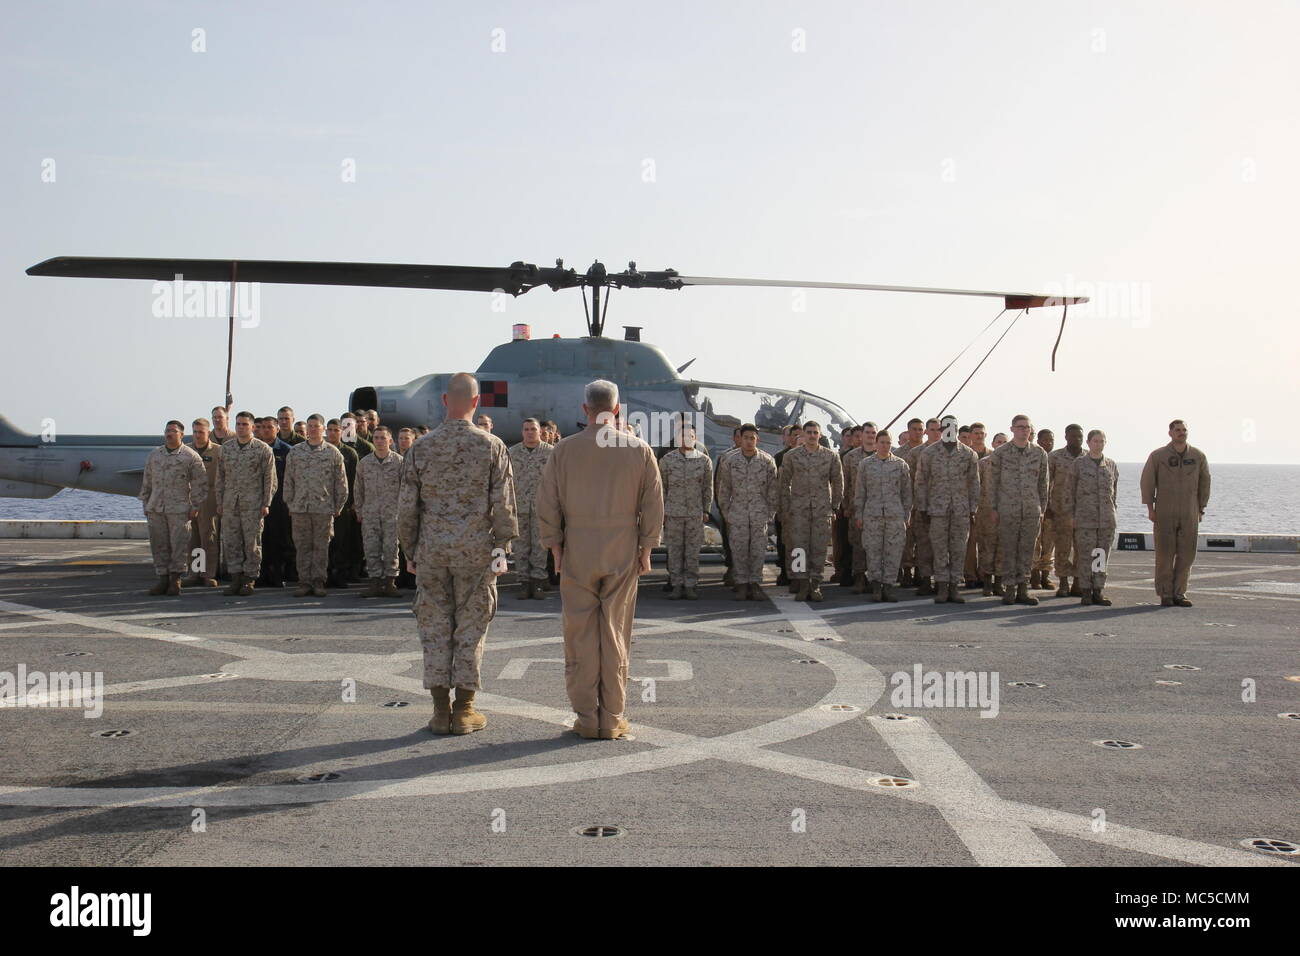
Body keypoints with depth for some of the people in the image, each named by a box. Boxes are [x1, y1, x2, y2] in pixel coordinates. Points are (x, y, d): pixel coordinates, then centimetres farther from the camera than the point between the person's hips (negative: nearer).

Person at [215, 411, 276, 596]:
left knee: (252, 542, 0)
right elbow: (220, 476, 14)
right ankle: (236, 578, 10)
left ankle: (249, 579, 7)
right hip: (230, 503, 4)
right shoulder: (226, 447, 10)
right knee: (230, 541, 3)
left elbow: (269, 478, -2)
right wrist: (219, 502, 9)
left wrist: (266, 503, -6)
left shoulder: (263, 449, -2)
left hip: (253, 503, -4)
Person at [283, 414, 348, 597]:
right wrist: (289, 503, 7)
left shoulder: (333, 453, 4)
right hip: (300, 507, 2)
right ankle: (304, 582, 7)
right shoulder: (295, 451, 9)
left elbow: (341, 481, 6)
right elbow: (288, 480, 11)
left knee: (321, 546, 1)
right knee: (302, 545, 3)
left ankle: (318, 582, 8)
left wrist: (339, 505, 3)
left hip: (324, 507, -2)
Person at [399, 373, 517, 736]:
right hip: (476, 550, -1)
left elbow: (407, 507, 3)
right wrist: (502, 548, 3)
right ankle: (464, 709, 9)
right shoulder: (492, 446, -4)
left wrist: (411, 551, 13)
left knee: (435, 628, 8)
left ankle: (441, 709, 10)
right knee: (471, 628, 6)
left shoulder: (421, 448, 0)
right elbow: (503, 505, -5)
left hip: (432, 550, 1)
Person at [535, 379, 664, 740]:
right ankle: (613, 720, 9)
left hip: (577, 552, 0)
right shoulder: (639, 450, -1)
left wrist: (555, 547, 8)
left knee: (580, 635, 4)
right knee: (616, 635, 6)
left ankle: (587, 719, 8)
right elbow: (653, 505, 1)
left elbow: (547, 504, 0)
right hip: (623, 553, 1)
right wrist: (645, 548, 8)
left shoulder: (563, 450, -2)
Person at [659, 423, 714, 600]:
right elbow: (662, 487, 5)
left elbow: (708, 488, 9)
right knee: (674, 550, 2)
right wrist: (662, 511, 2)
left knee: (693, 551, 3)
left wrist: (706, 510, 5)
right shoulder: (667, 460, 1)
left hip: (696, 513, 0)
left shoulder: (704, 460, 3)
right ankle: (677, 586, 9)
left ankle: (690, 586, 9)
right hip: (673, 512, 0)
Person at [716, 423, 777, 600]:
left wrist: (771, 512, 1)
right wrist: (725, 513, 5)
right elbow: (724, 489, 7)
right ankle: (742, 584, 7)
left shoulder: (767, 461, 0)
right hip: (737, 511, 0)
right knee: (739, 549, 1)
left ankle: (755, 583, 8)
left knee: (758, 549, 1)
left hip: (760, 512, 0)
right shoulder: (730, 461, 1)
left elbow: (773, 489, 4)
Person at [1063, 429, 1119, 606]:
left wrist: (1111, 511, 13)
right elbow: (1068, 490, 1)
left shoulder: (1111, 465, 10)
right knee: (1085, 556, -4)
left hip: (1107, 519, 3)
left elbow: (1114, 491, 18)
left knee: (1102, 556, 4)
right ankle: (1085, 593, 3)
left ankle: (1098, 592, 10)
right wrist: (1070, 515, -3)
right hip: (1085, 518, -3)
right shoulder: (1077, 464, 1)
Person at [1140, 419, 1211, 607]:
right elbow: (1147, 481, 0)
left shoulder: (1198, 456, 3)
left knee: (1186, 554, 1)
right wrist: (1150, 508, -5)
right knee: (1165, 553, -2)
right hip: (1164, 514, -2)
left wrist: (1201, 510, 7)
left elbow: (1204, 483, 9)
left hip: (1189, 514, 2)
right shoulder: (1157, 456, -3)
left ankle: (1179, 593, 10)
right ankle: (1165, 595, 4)